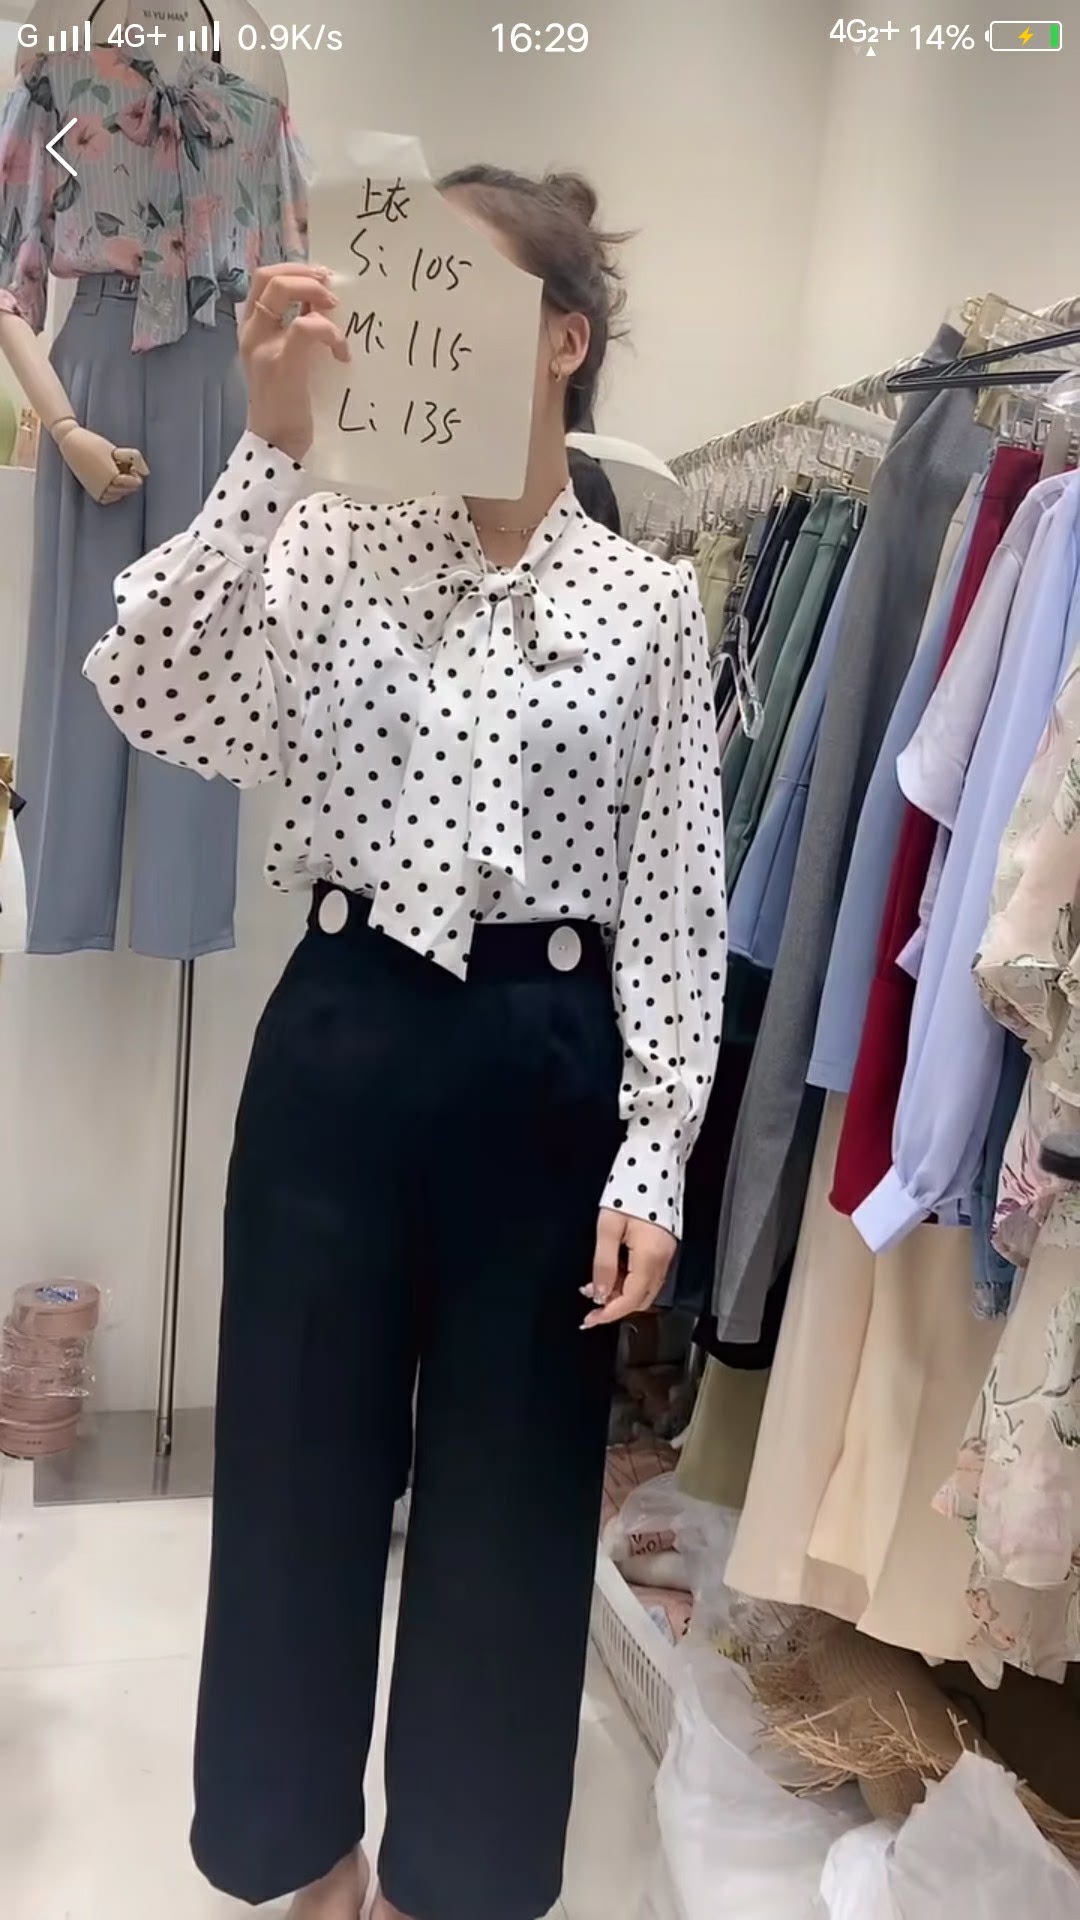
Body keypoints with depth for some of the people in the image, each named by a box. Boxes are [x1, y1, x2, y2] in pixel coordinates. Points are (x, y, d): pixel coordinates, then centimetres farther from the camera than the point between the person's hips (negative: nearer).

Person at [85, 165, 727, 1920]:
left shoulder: (648, 604, 2)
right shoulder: (330, 547, 2)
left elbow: (673, 894, 0)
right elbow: (146, 693, -14)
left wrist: (654, 1157, -6)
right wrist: (270, 443, -20)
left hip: (545, 1062, 0)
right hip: (341, 1037, 1)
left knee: (510, 1481, 12)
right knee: (302, 1457, 13)